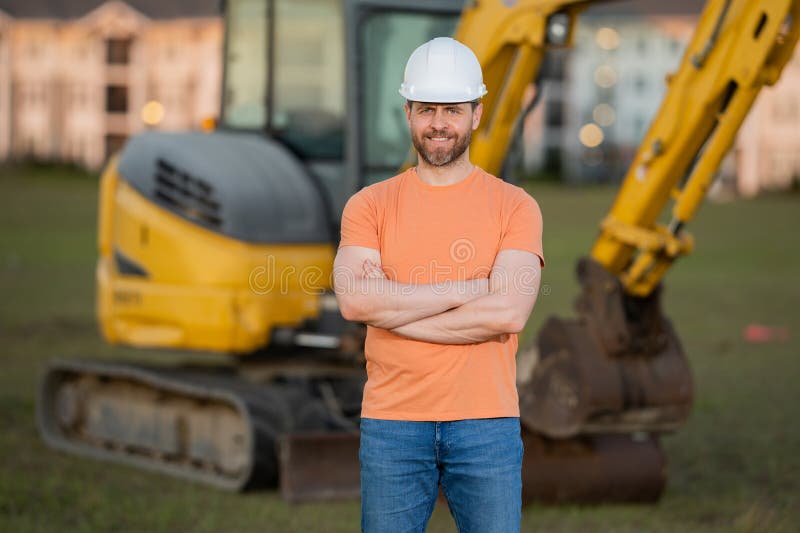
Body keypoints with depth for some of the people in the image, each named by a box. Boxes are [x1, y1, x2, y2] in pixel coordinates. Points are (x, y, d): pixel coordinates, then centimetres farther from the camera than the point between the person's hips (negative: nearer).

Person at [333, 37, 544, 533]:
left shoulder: (515, 207, 2)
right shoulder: (370, 205, 5)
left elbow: (508, 313, -13)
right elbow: (355, 299, -12)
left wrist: (393, 309, -10)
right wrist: (469, 288, -11)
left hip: (487, 422, -1)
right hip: (391, 423, 1)